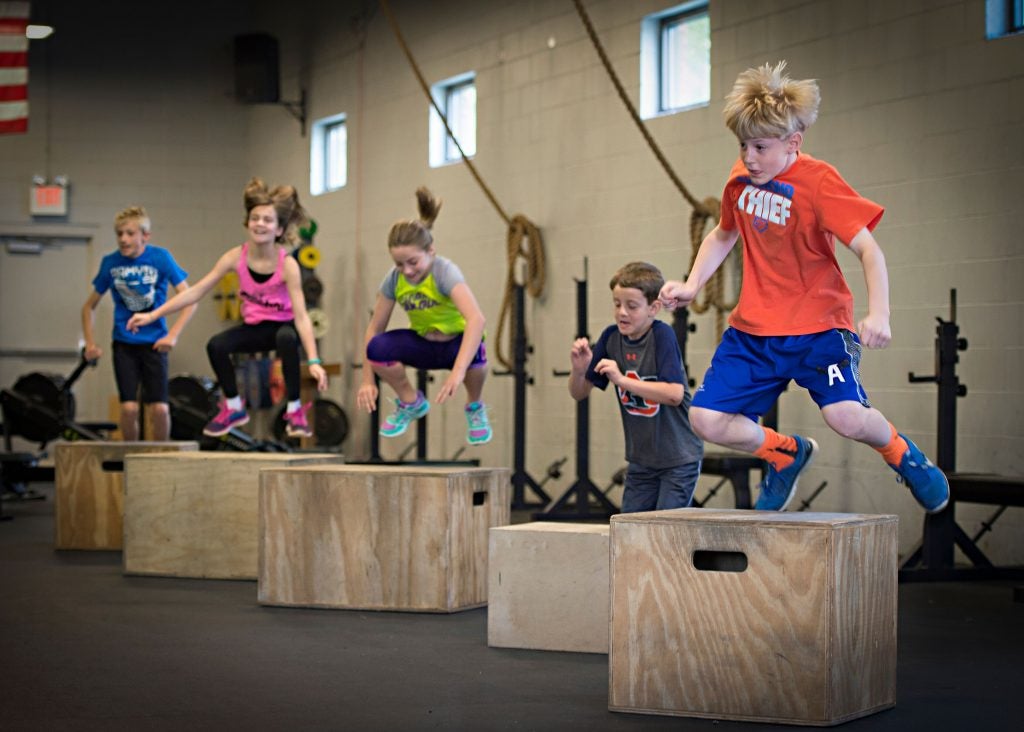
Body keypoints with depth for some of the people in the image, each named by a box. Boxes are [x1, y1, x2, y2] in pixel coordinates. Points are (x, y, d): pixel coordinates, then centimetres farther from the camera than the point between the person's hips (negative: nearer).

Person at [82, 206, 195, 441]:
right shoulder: (110, 262, -2)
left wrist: (172, 335, -17)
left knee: (159, 408, -8)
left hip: (154, 342, -1)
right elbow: (89, 306, 11)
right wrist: (90, 343, 3)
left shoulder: (160, 257, -8)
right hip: (124, 343, 1)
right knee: (129, 407, -9)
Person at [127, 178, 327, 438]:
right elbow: (195, 292, -10)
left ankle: (295, 410, -21)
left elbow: (301, 316, -27)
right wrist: (152, 315, -14)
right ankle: (234, 407, 2)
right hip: (254, 326, 4)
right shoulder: (236, 257, -14)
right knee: (216, 345, -24)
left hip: (282, 325, -3)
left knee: (287, 338, -38)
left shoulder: (287, 264, -23)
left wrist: (313, 361, -37)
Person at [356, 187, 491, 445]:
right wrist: (367, 381, -12)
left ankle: (475, 409, -5)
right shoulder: (393, 279, -14)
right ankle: (411, 403, 3)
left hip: (457, 341, -4)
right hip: (423, 344, 4)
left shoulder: (445, 272, -28)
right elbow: (375, 328, -5)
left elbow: (476, 318, -44)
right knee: (377, 348, -26)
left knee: (474, 354, -40)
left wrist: (457, 372, -54)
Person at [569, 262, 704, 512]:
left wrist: (622, 380, -30)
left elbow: (675, 394, -28)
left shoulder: (662, 335, -17)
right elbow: (579, 393, 5)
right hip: (641, 460, 6)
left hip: (679, 458, -6)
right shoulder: (611, 337, -2)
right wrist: (579, 370, -17)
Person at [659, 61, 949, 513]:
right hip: (753, 329, 6)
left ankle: (901, 453, 12)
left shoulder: (818, 182, -15)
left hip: (817, 326, -5)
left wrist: (878, 313, -34)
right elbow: (725, 233, 23)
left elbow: (868, 249, -20)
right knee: (708, 420, -6)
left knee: (846, 416, -24)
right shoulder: (741, 177, 4)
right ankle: (786, 454, 23)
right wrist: (691, 286, 11)